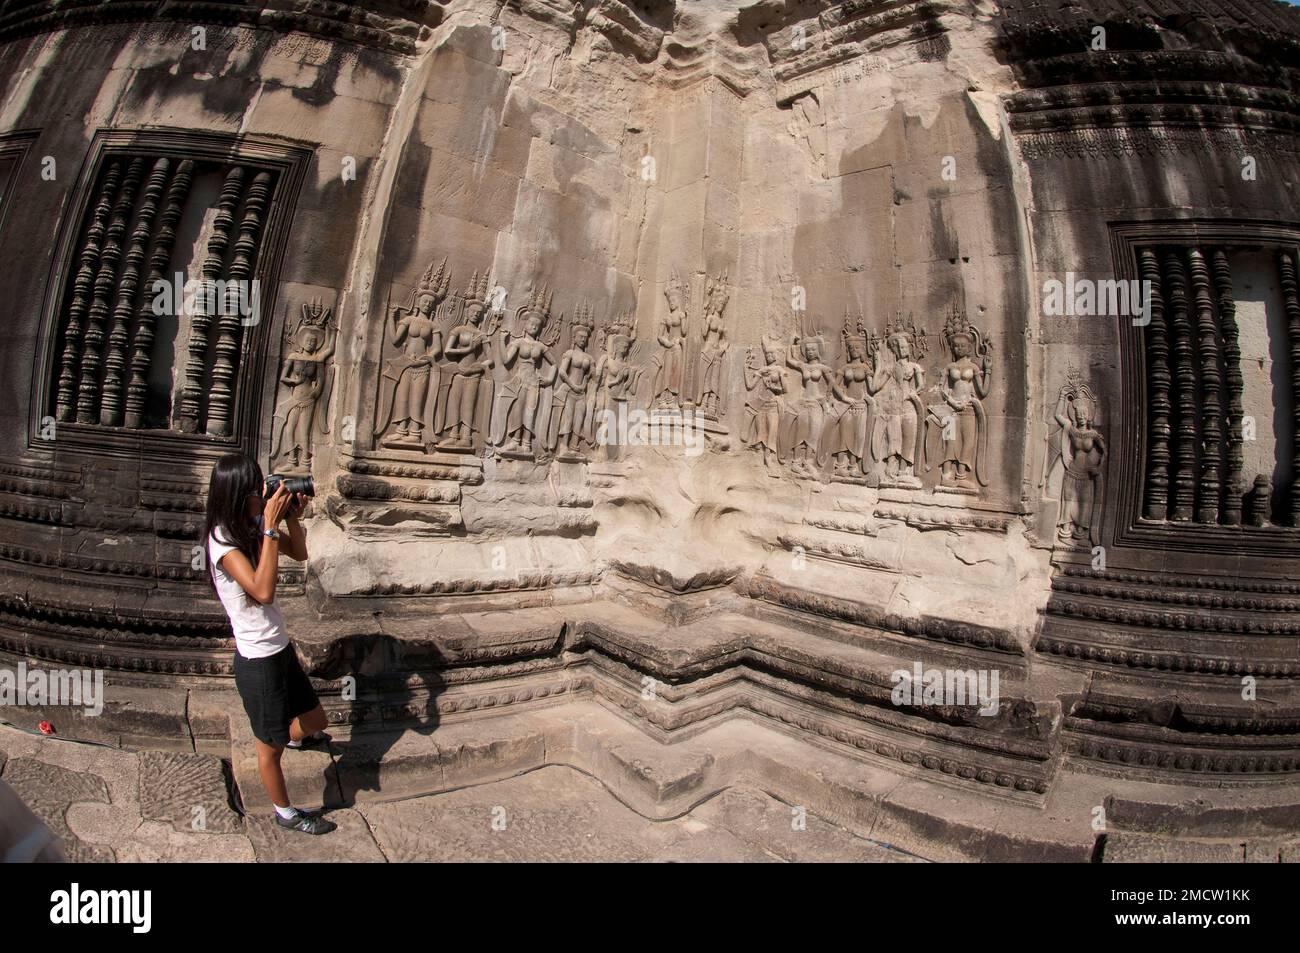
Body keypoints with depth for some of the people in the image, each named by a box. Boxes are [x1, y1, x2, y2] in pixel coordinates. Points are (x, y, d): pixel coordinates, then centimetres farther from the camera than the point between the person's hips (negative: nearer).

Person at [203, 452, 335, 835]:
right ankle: (286, 814, 35)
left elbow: (299, 553, 10)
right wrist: (271, 527, -34)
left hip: (280, 647, 8)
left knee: (315, 719, 24)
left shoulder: (252, 526, -1)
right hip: (258, 659, -8)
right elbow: (262, 590, -35)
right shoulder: (223, 540, -24)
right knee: (271, 746, 14)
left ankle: (296, 735, 58)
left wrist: (290, 515, -6)